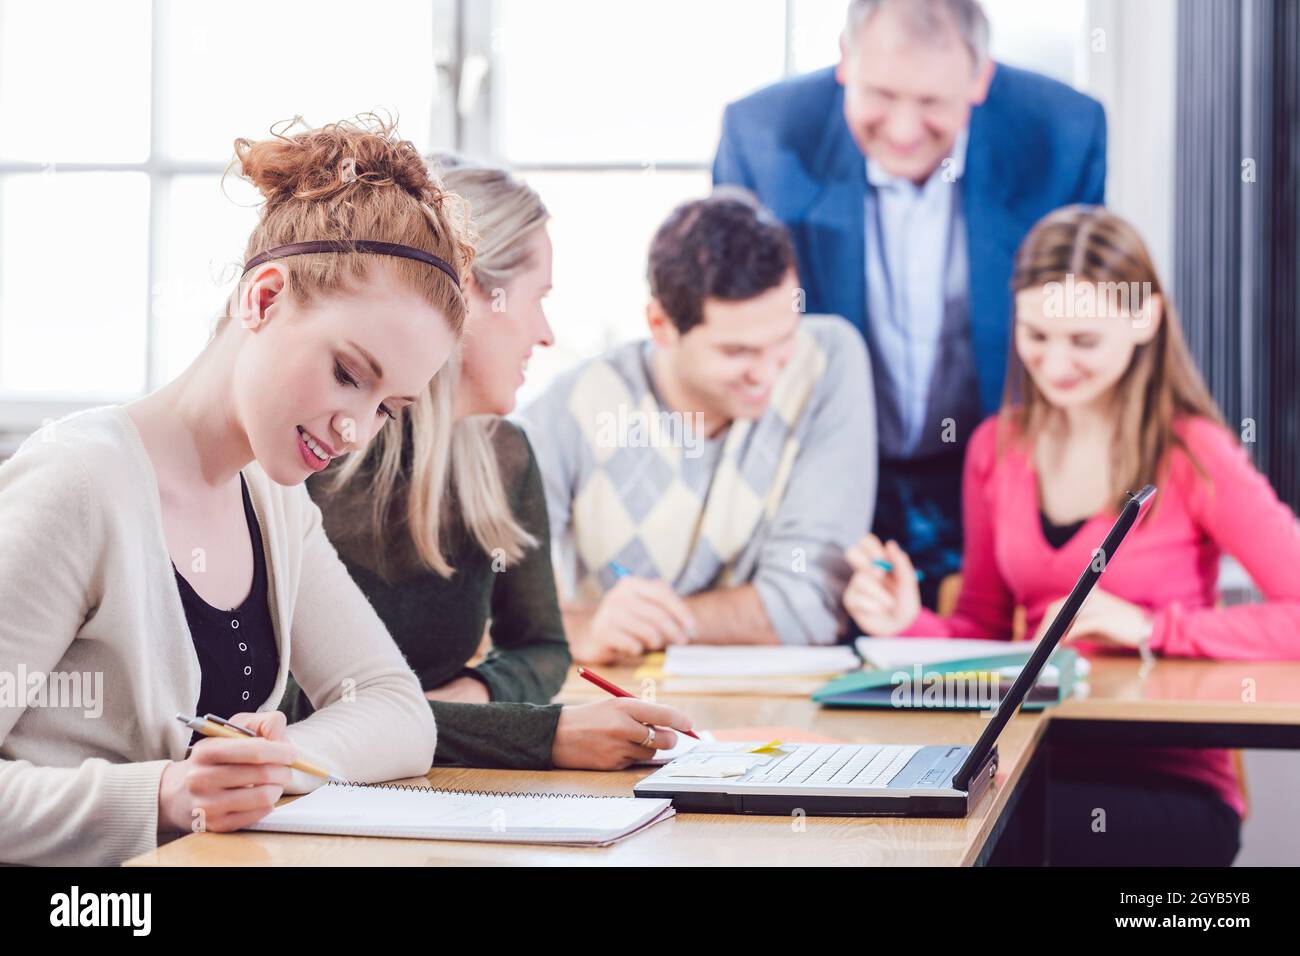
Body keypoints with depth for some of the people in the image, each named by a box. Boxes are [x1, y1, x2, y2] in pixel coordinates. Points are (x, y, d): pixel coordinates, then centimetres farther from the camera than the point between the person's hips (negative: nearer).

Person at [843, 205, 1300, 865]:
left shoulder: (1192, 457, -5)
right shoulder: (997, 448, 10)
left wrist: (1150, 628, -17)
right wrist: (909, 624, -4)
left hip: (1171, 785, -4)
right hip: (1037, 764, 4)